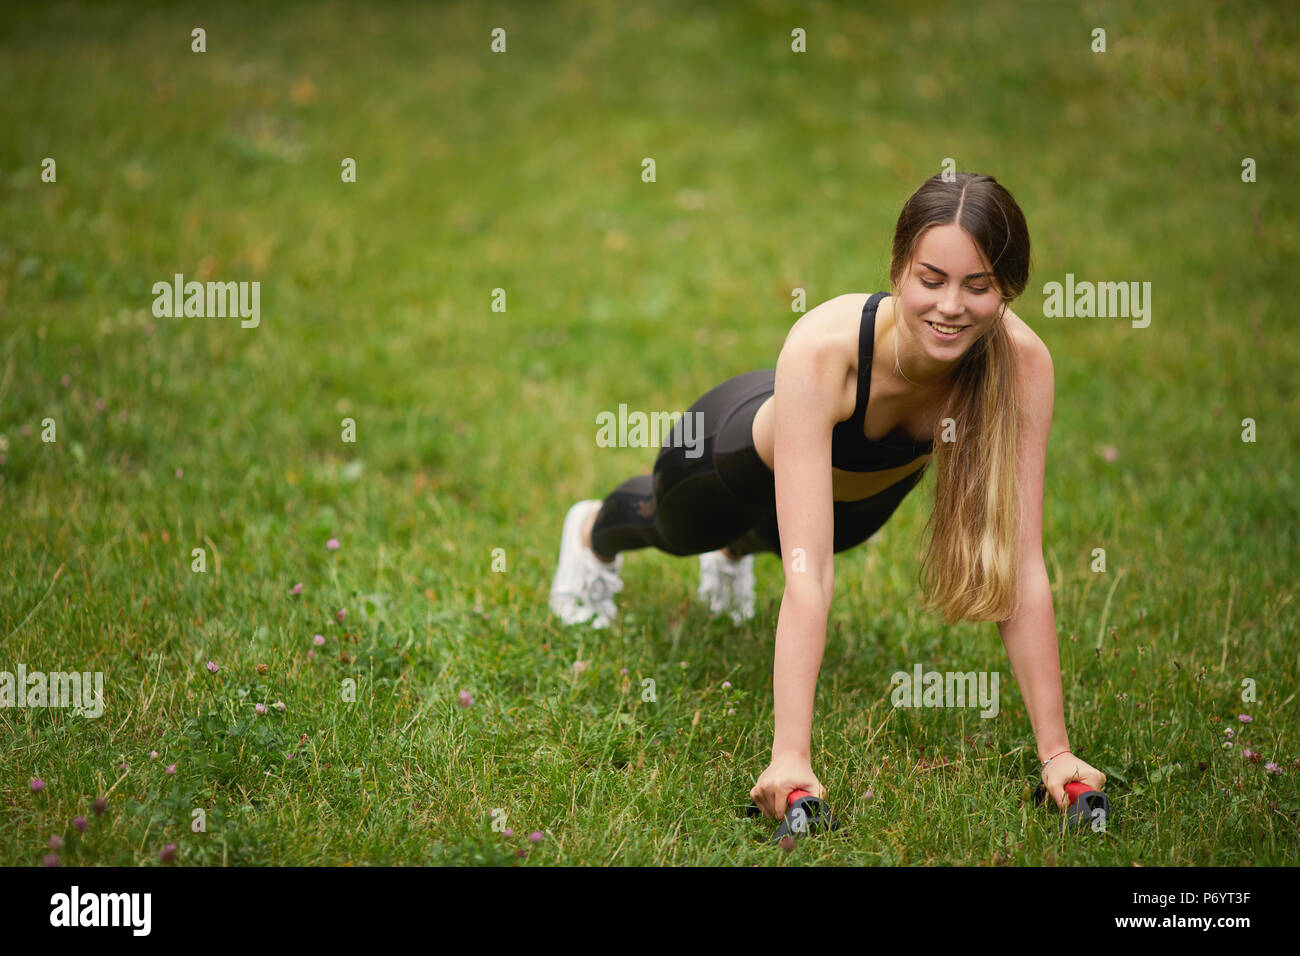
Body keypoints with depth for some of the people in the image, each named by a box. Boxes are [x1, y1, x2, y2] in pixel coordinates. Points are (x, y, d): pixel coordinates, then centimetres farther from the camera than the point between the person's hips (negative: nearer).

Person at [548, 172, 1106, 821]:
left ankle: (735, 550, 72)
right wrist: (790, 755, -55)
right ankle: (593, 530, 68)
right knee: (677, 529, 33)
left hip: (868, 491, 2)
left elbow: (1022, 567, -35)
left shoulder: (1021, 362, -39)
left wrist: (1054, 750, -37)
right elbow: (807, 574, -51)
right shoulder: (822, 348, -48)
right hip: (748, 451, -2)